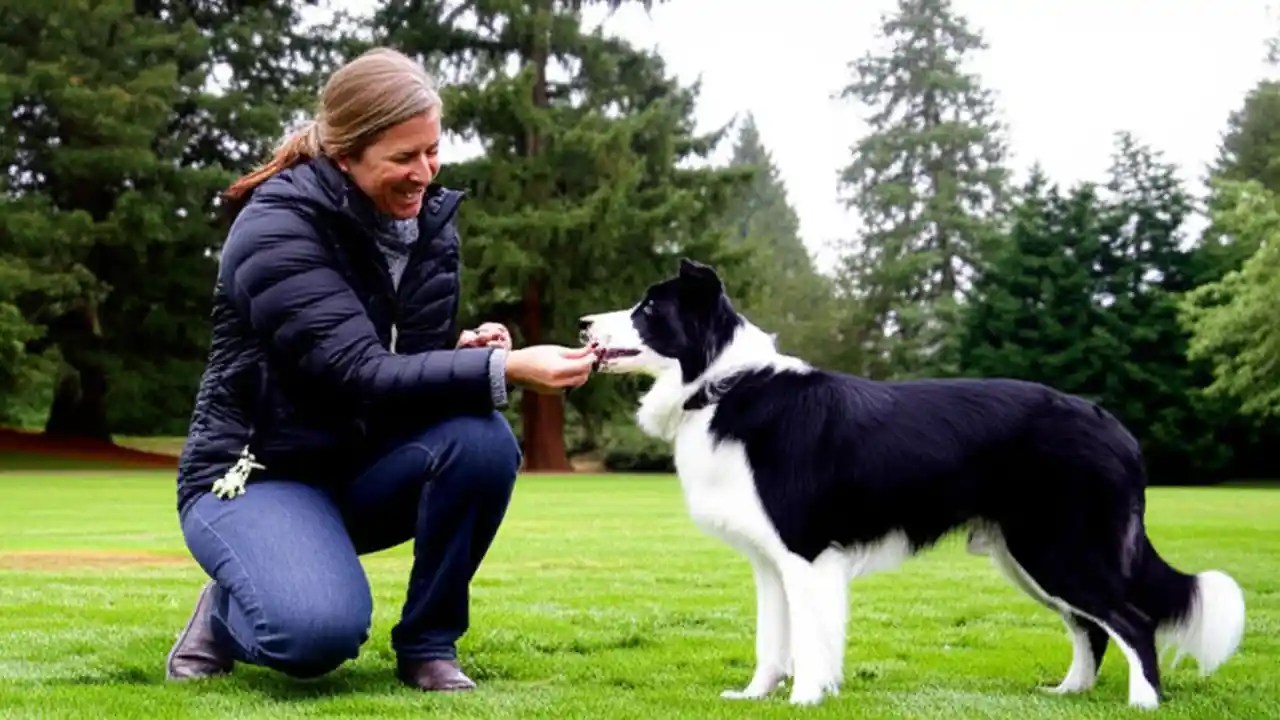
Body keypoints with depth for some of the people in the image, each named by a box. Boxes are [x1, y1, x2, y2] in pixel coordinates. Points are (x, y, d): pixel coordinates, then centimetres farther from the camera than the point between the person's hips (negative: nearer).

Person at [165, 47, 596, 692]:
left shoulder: (428, 219, 0)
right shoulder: (276, 228, -21)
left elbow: (416, 359, 2)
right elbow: (361, 375, -31)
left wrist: (470, 352, -22)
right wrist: (504, 370, -40)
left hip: (363, 467, 6)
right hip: (256, 473, -6)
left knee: (481, 437, -26)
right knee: (321, 630, -34)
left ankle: (429, 641, -6)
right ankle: (228, 612, 4)